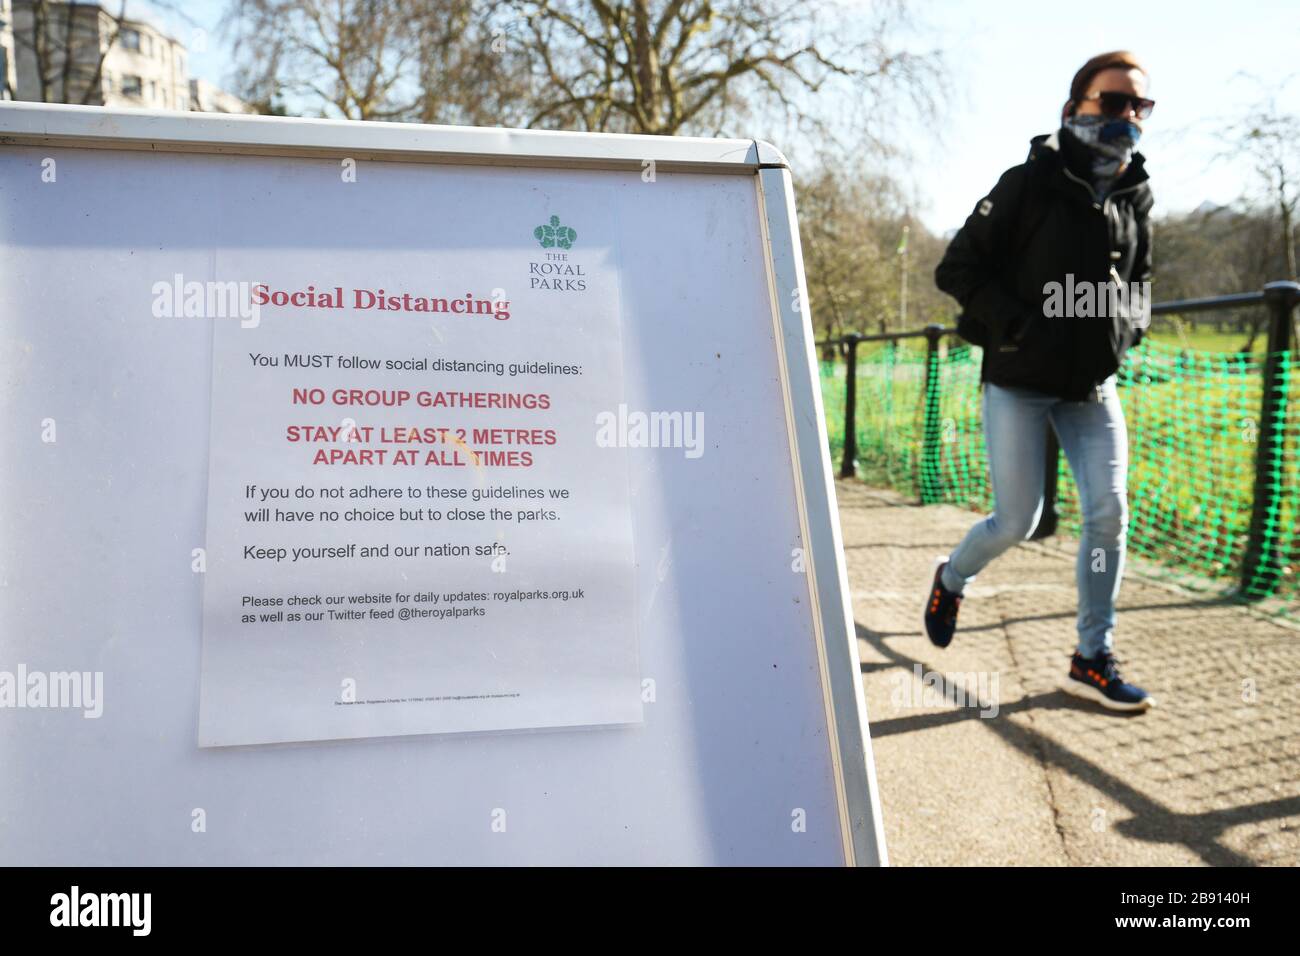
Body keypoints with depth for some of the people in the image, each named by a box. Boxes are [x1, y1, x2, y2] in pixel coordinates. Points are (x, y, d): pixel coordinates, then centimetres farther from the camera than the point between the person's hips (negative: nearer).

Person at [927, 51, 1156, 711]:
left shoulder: (1135, 195, 7)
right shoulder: (1030, 184, -10)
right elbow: (957, 269, -10)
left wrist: (1130, 320, 0)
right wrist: (1018, 326, -20)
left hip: (1092, 385, 5)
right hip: (1018, 382, -5)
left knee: (1109, 512, -6)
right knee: (1017, 522, -3)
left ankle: (1093, 661, 6)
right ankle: (951, 580, 31)